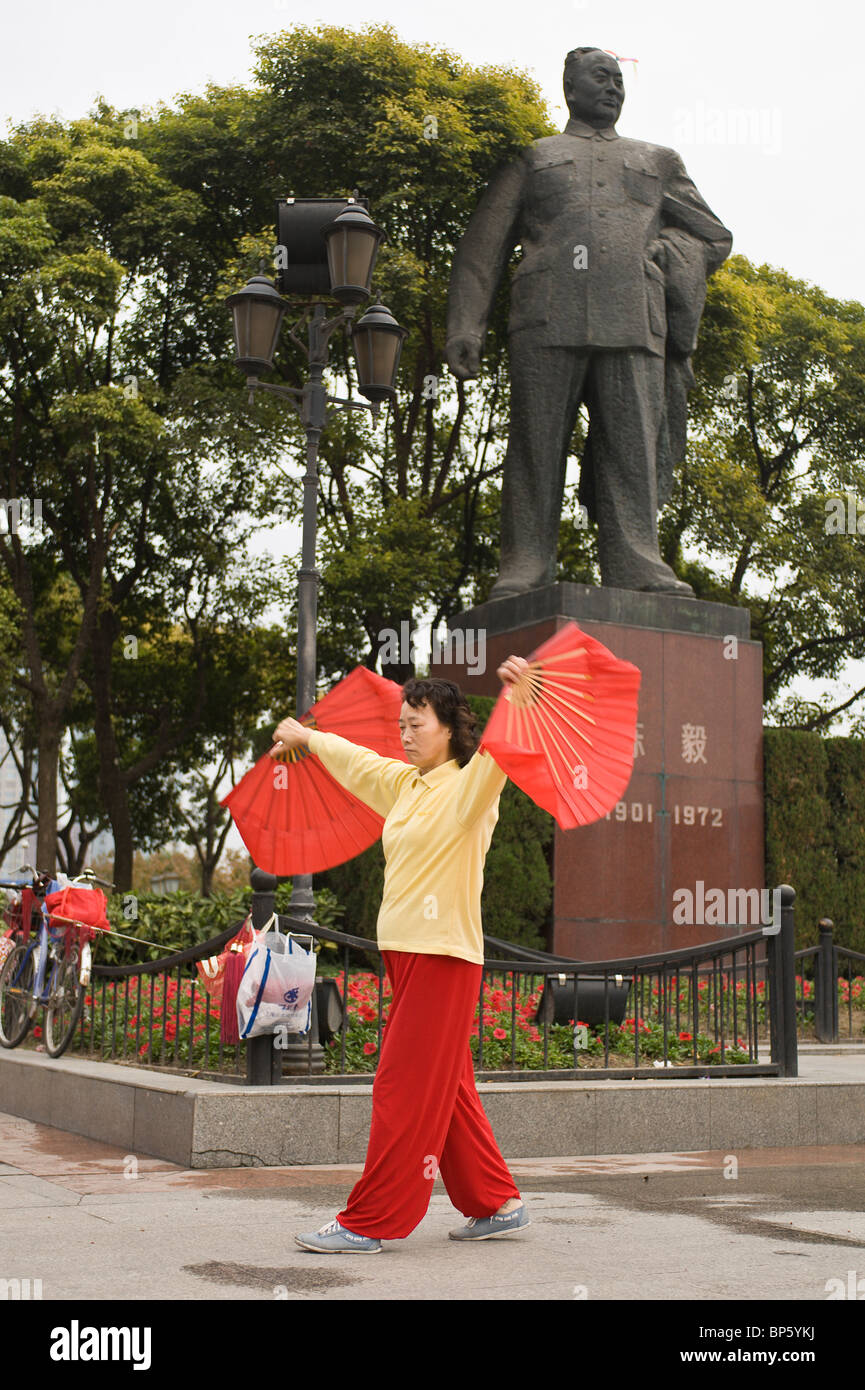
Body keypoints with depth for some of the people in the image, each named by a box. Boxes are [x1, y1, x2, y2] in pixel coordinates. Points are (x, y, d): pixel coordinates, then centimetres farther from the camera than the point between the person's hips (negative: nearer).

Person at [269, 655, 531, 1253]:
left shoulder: (469, 784, -8)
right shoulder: (403, 783, 15)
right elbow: (354, 757, 32)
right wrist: (306, 736, 48)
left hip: (445, 954, -9)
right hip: (406, 953, 9)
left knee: (405, 1090, -5)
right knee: (446, 1091, 13)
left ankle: (368, 1223, 1)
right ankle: (497, 1203, 23)